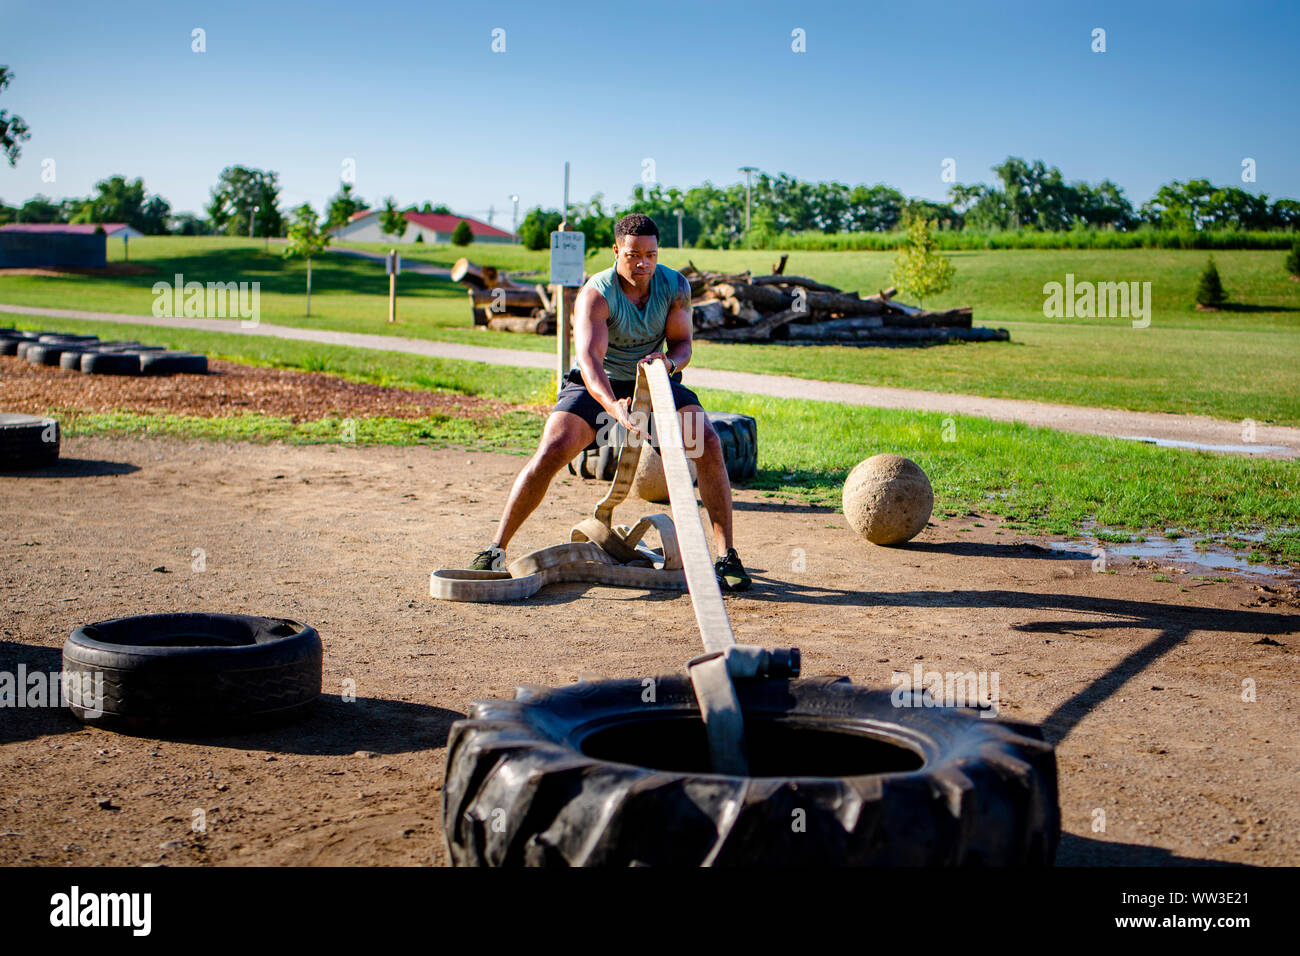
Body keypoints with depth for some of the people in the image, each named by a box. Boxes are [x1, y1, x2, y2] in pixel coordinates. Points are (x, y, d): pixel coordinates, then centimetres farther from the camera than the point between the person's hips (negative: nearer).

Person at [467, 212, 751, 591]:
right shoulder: (596, 294, -26)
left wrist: (668, 361, -32)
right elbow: (589, 358, -40)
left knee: (708, 443, -19)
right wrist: (614, 407, -58)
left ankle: (726, 556, -11)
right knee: (552, 450, -24)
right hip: (597, 384, -3)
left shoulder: (675, 286, -12)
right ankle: (495, 549, -11)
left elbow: (682, 343, -5)